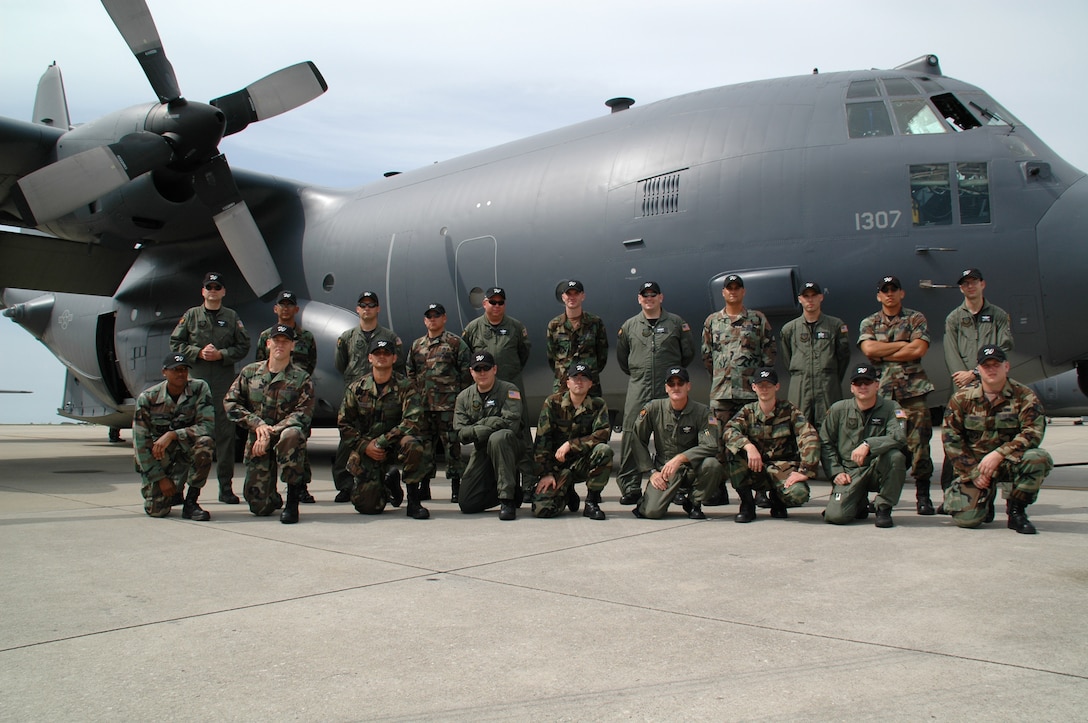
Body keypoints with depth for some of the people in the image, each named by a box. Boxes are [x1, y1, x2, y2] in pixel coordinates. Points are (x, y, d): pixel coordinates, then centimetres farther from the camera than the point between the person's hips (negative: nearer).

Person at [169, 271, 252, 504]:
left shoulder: (232, 317, 11)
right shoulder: (191, 316, 10)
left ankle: (226, 487, 5)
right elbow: (175, 343, 8)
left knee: (225, 431, -1)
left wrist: (221, 354, -8)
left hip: (224, 380, 0)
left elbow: (243, 346, 7)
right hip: (195, 379, 0)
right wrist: (198, 352, -6)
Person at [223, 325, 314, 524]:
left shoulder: (301, 378, 1)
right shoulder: (250, 372, 9)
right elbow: (230, 402, 5)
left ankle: (292, 502, -28)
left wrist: (272, 433, -20)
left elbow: (304, 413, -10)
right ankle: (273, 498, 35)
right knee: (260, 507, -7)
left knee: (292, 434, -41)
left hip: (284, 436, -2)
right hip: (256, 441, 2)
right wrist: (257, 425, -10)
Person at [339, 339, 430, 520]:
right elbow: (344, 424, 4)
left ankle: (413, 502, -20)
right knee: (366, 507, -10)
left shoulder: (405, 387, -5)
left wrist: (381, 441, -21)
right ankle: (389, 484, 26)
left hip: (394, 444, -2)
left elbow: (412, 421, -16)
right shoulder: (356, 389, 2)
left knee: (412, 445, -38)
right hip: (365, 451, 2)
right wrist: (365, 446, -11)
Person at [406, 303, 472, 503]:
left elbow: (466, 372, -2)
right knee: (424, 445, 8)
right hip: (423, 404, 5)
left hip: (448, 404, -5)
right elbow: (410, 373, 19)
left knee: (452, 445, -3)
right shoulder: (417, 345, 17)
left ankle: (456, 487, 3)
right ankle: (424, 486, 17)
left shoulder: (455, 343, 2)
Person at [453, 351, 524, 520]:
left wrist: (481, 424, -13)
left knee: (498, 437, -40)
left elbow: (511, 422, -20)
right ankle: (514, 492, 20)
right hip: (481, 452, 5)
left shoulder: (508, 390, -5)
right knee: (467, 504, -6)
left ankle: (507, 498, -29)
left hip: (509, 447, -4)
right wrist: (480, 430, -17)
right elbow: (461, 433, -1)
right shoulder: (464, 397, 7)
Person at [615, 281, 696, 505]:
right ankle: (630, 487, 0)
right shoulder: (629, 325, 12)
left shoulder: (676, 323, 8)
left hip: (669, 389, -1)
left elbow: (688, 353, 14)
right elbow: (621, 356, 20)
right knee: (632, 436, -6)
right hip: (638, 389, 1)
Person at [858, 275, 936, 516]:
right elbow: (868, 348, -5)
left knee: (918, 441, -6)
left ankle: (923, 496, -1)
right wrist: (903, 344, -4)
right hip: (881, 390, 2)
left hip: (912, 389, -2)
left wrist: (883, 354, -5)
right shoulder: (869, 323, 14)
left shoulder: (916, 319, 9)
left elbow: (919, 349, -6)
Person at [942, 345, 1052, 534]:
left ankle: (1016, 511, -8)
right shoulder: (961, 398, -1)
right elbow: (951, 439, -2)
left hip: (1009, 461, 0)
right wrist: (973, 472, -12)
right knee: (966, 518, -20)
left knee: (1040, 459, -33)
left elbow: (1033, 433, -16)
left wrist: (998, 454, -27)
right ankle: (985, 498, 20)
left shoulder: (1024, 396, -4)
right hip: (974, 464, 0)